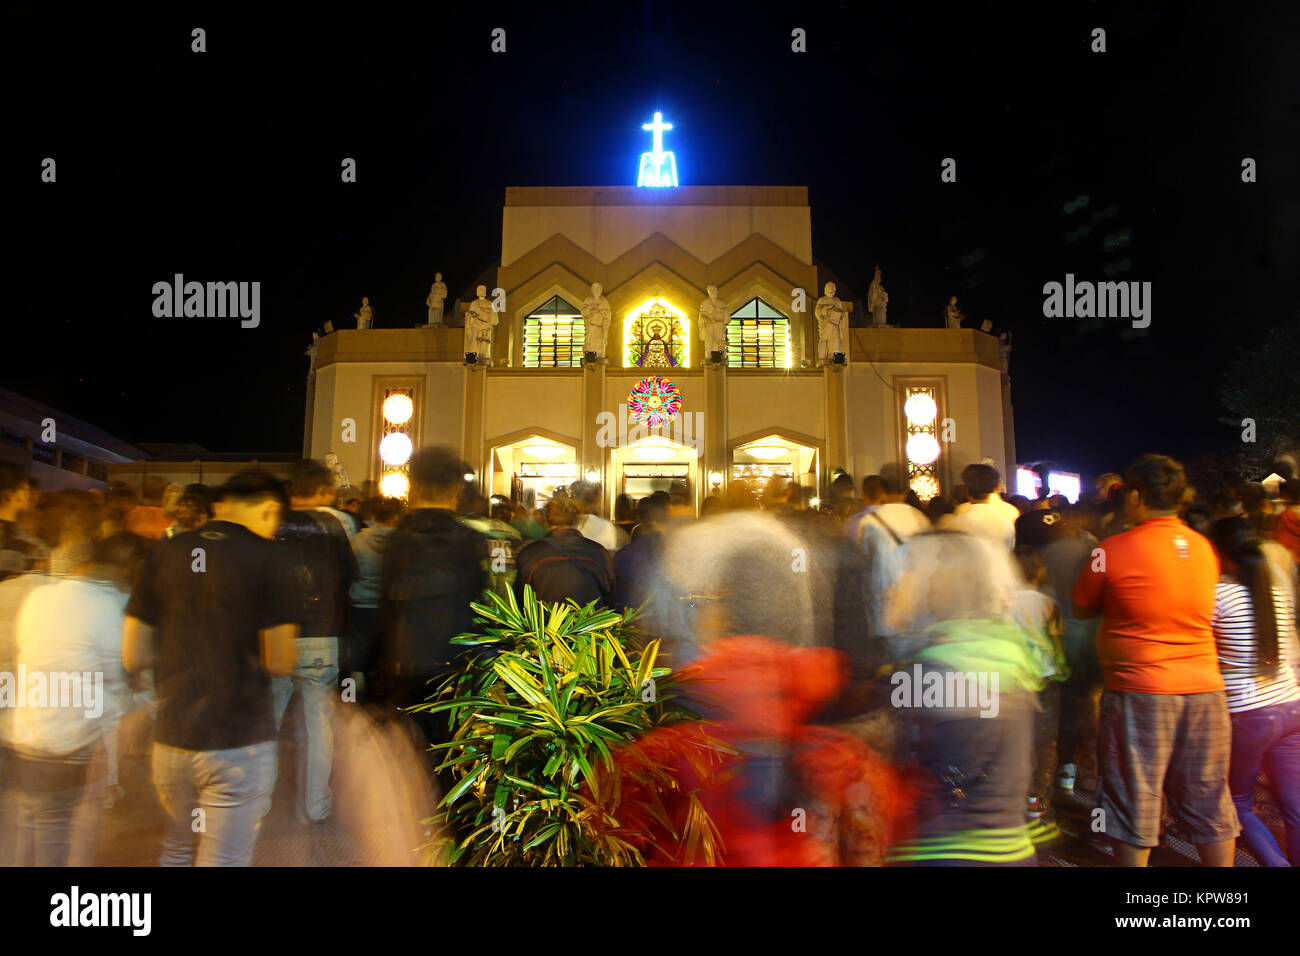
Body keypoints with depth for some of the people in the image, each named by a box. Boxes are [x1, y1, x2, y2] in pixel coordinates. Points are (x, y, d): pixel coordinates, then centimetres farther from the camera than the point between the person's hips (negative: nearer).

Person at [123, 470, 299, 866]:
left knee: (175, 848, 26)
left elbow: (132, 657, 5)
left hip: (170, 740, 5)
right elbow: (278, 662, -13)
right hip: (239, 743, -5)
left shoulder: (164, 554, 2)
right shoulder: (268, 556, -11)